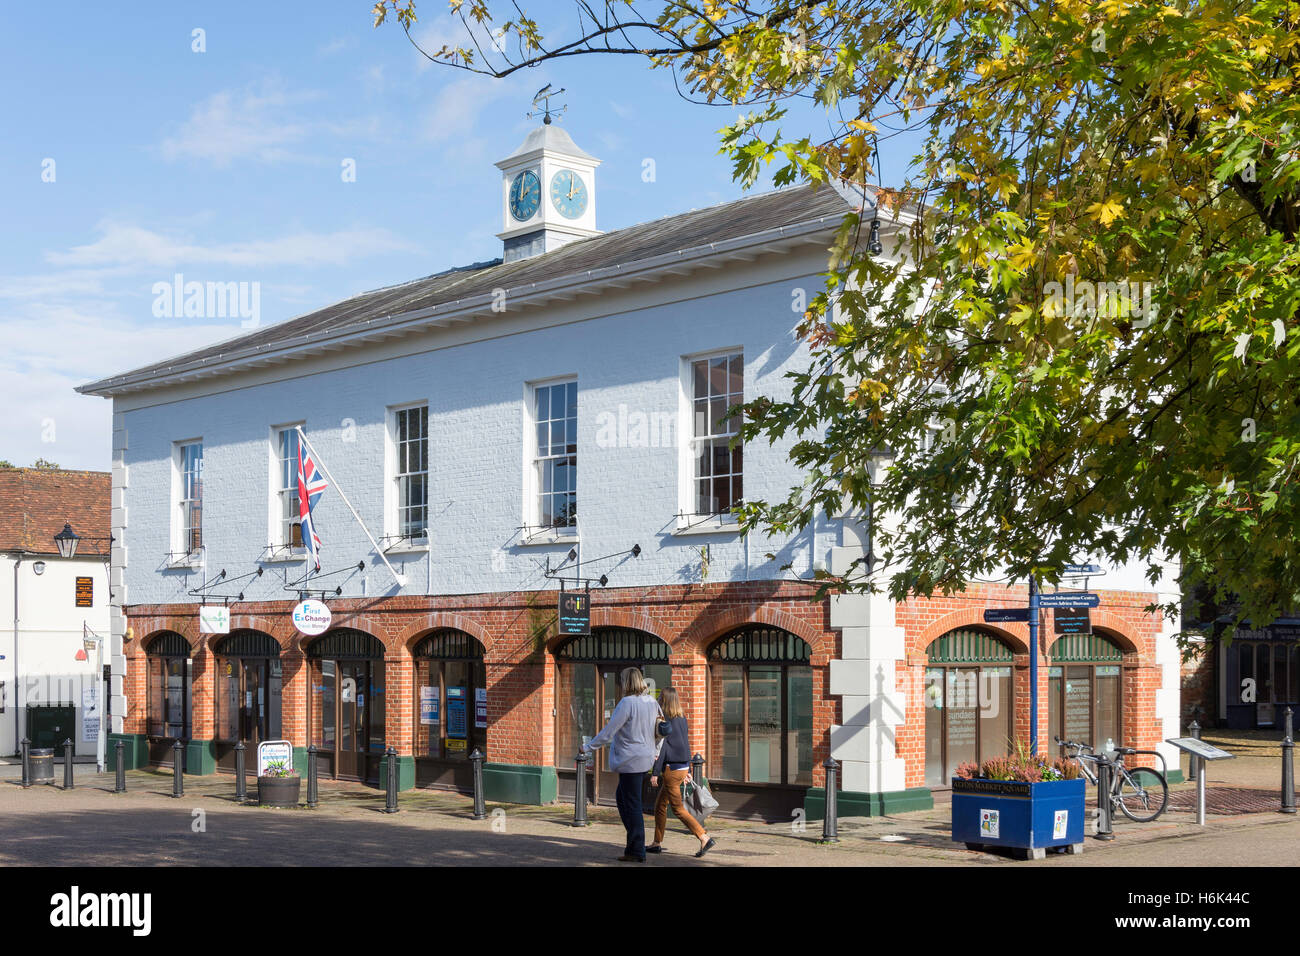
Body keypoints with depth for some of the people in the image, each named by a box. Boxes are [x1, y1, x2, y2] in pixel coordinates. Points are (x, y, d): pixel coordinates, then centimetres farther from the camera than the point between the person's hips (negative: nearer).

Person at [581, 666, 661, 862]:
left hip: (631, 762, -9)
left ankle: (637, 851, 3)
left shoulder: (627, 703, -18)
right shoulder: (651, 702, 6)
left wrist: (588, 747, -4)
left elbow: (609, 731, -16)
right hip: (646, 759, 9)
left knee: (632, 805, -1)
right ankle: (634, 840, 22)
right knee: (621, 797, 22)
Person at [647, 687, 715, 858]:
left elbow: (662, 747, -17)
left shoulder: (664, 720, -15)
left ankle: (705, 839, -11)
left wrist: (655, 773, -14)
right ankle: (657, 843, 20)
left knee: (678, 808, -4)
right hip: (683, 767, 9)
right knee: (660, 804, 17)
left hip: (671, 768, -9)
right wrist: (688, 770, 21)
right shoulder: (682, 719, 9)